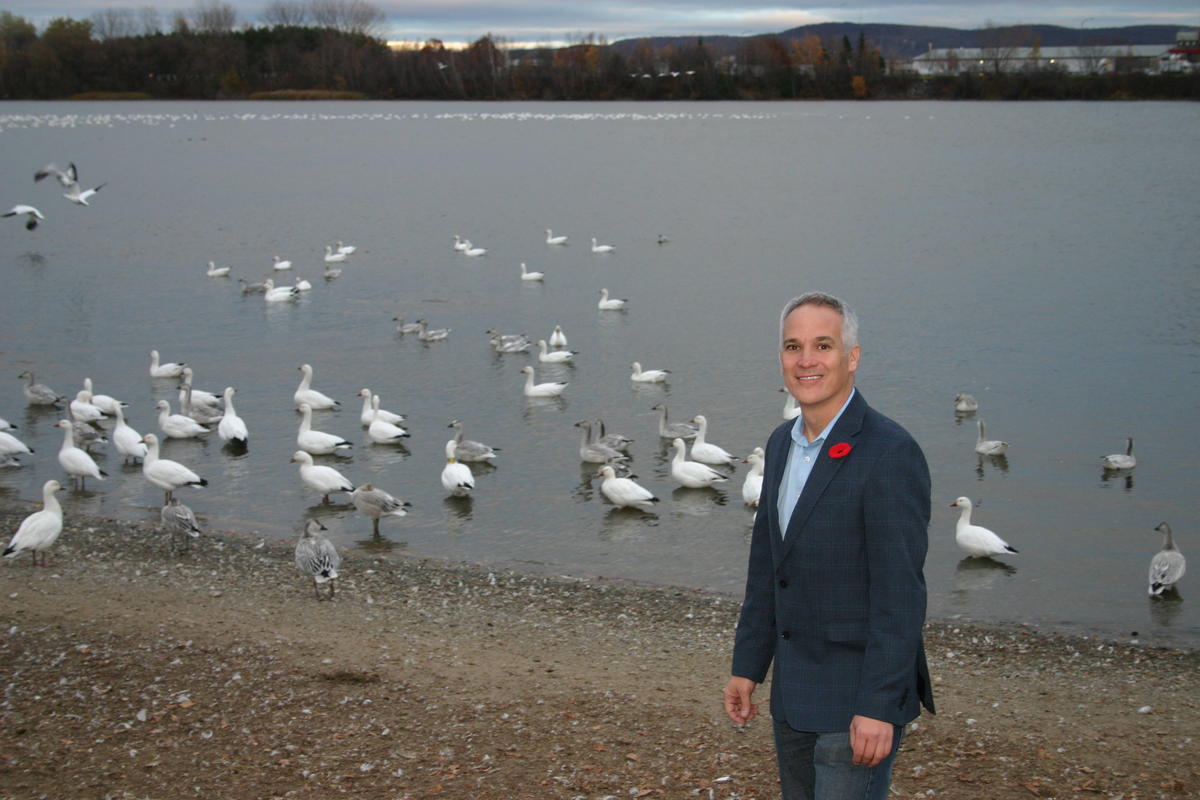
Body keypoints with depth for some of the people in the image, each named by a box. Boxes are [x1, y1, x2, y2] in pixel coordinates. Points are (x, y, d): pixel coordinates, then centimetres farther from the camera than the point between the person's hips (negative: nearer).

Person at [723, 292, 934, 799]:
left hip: (858, 698, -8)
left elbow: (900, 592, -21)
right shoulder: (783, 443, 9)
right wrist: (747, 665, 16)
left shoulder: (889, 453, -18)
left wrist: (878, 707, -23)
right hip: (794, 691, 8)